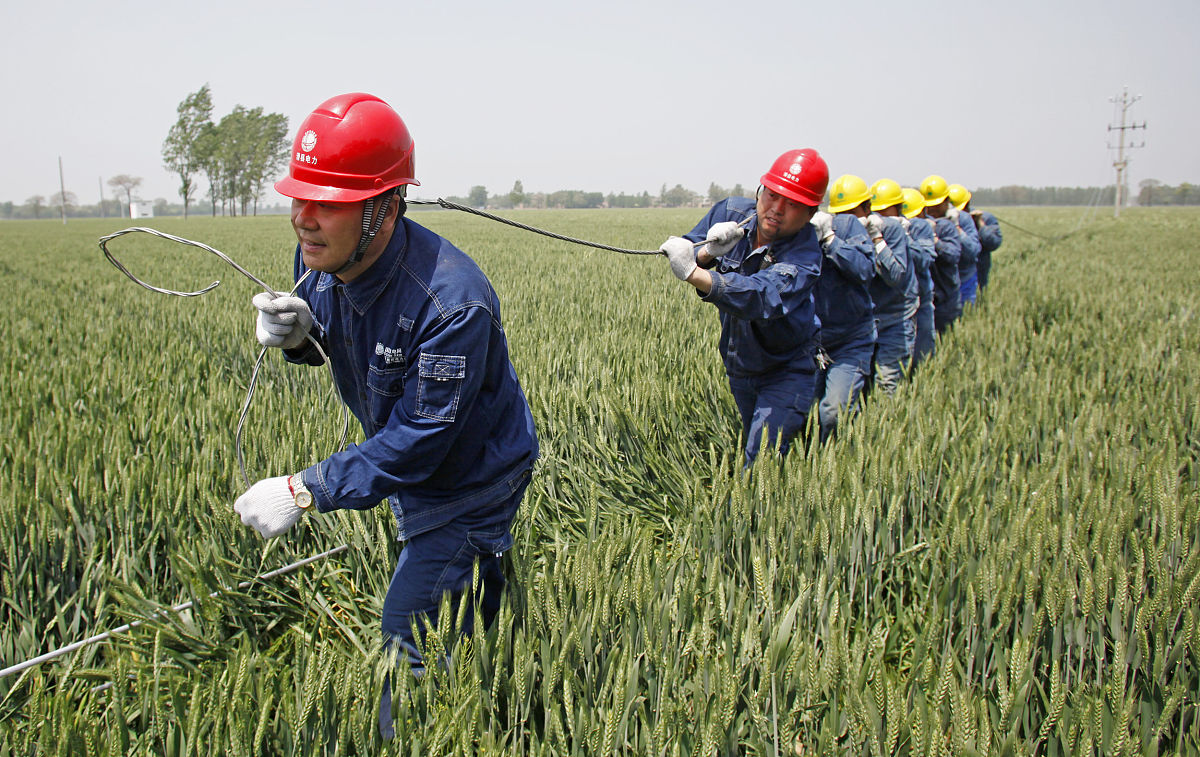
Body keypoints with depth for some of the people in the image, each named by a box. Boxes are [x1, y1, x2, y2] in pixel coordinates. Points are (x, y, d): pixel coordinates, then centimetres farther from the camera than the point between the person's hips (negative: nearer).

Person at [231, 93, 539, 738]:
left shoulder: (450, 303, -39)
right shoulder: (320, 255, -15)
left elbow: (417, 443, -34)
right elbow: (326, 341, 5)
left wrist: (303, 492, -32)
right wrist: (297, 333, -20)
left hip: (467, 484, -8)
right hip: (407, 461, 8)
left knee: (411, 643, -1)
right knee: (474, 599, 27)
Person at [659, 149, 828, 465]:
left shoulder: (803, 257, -31)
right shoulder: (731, 212, -13)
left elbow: (760, 297, -48)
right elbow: (685, 253, -14)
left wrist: (693, 273, -62)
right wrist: (708, 252, -38)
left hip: (785, 371, -6)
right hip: (738, 365, 6)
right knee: (750, 450, 23)